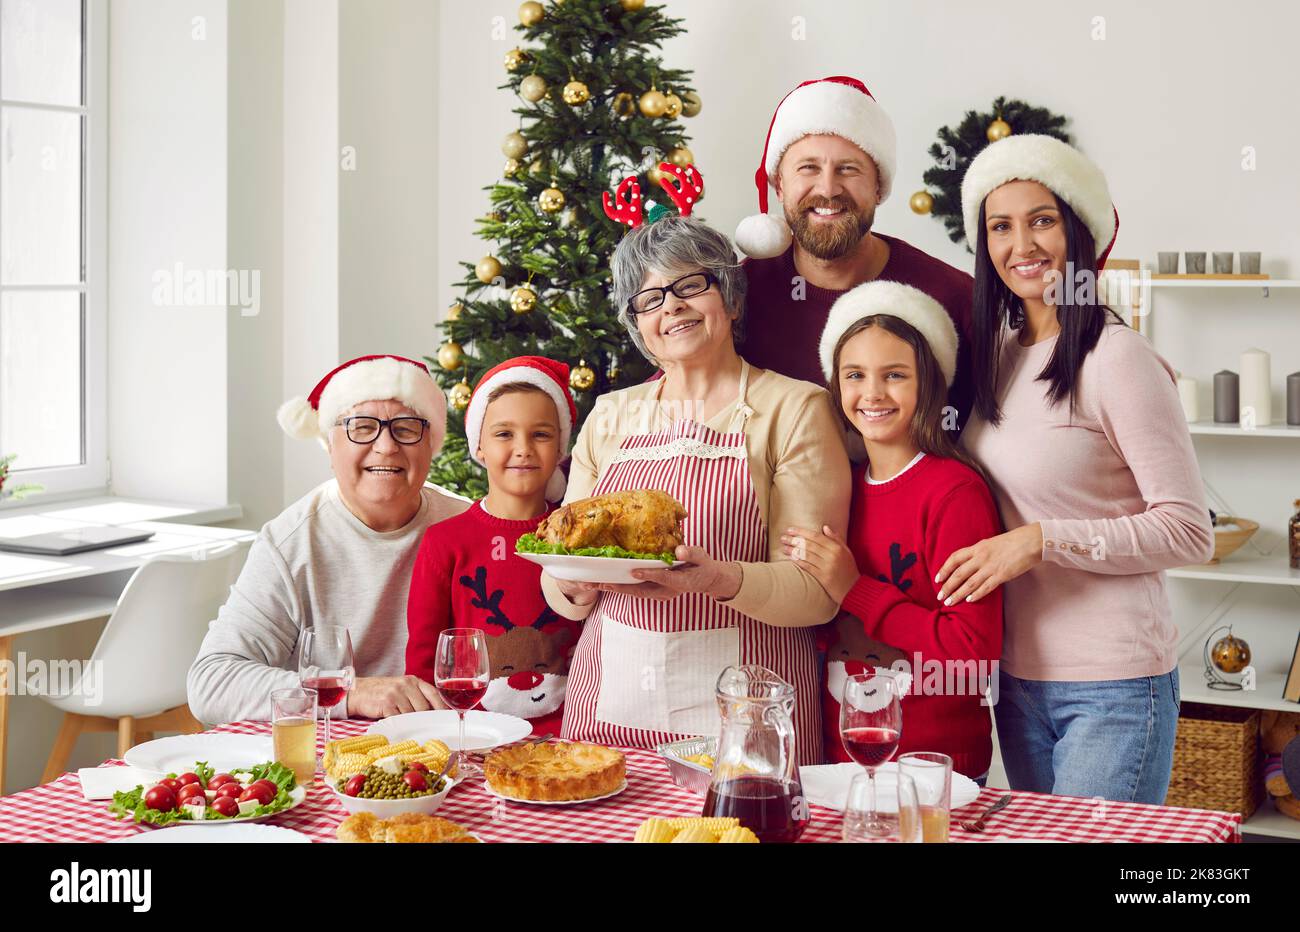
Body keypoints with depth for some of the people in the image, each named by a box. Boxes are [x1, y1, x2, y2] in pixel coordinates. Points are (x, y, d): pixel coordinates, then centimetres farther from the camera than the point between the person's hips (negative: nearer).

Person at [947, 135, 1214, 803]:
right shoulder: (1001, 354, 8)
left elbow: (1189, 532, -15)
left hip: (1113, 684, -7)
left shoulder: (1116, 358, -13)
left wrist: (1040, 541, -19)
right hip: (1019, 676, 7)